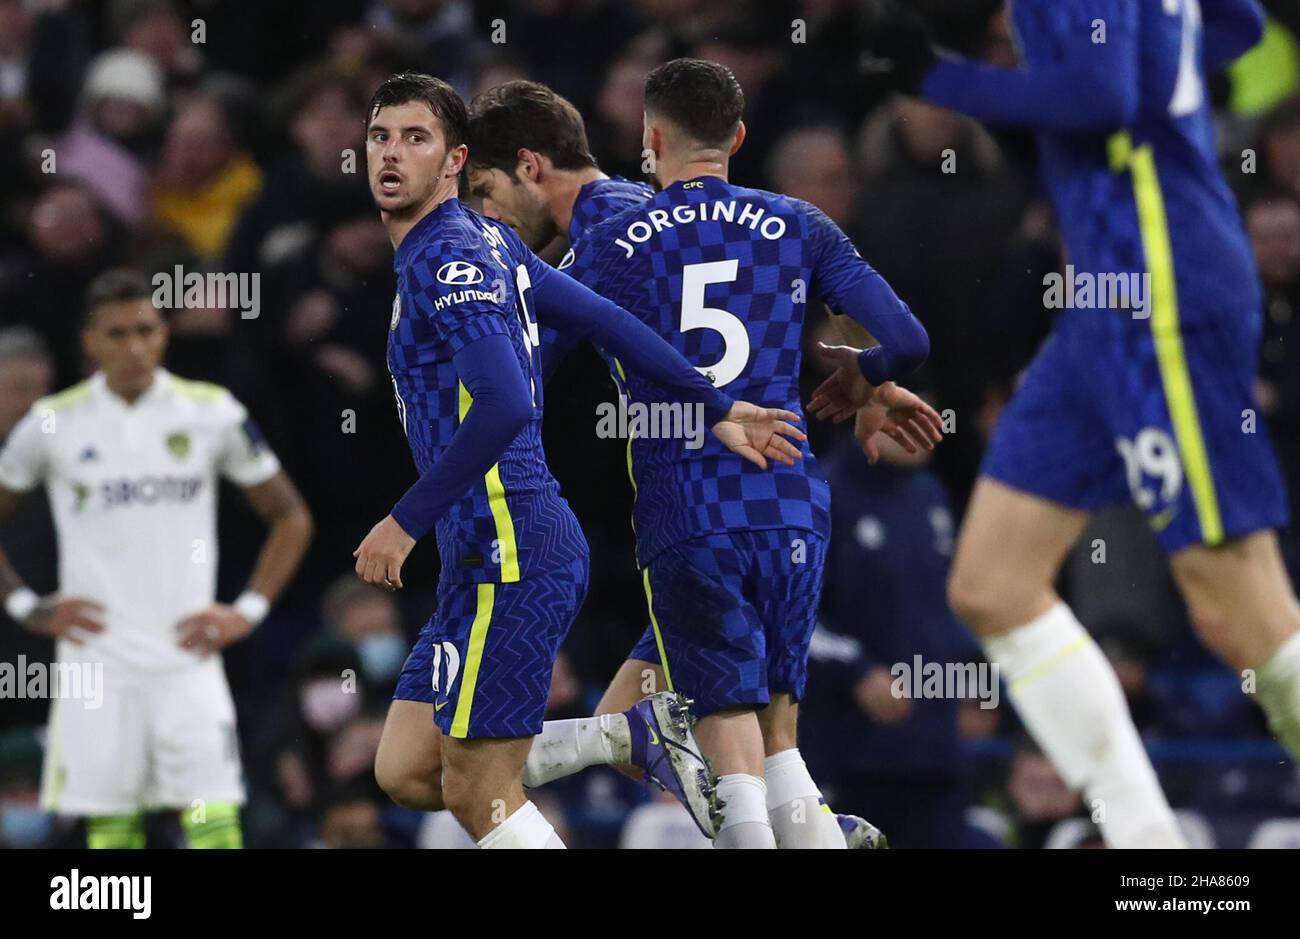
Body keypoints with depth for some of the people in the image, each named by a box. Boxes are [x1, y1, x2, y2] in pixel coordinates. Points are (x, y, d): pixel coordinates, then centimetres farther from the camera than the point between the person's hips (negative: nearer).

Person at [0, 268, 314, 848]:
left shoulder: (211, 414, 3)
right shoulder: (54, 424, 2)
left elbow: (291, 517, 13)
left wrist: (248, 611, 2)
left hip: (187, 659, 0)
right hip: (97, 663, 0)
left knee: (215, 820, -12)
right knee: (110, 828, 1)